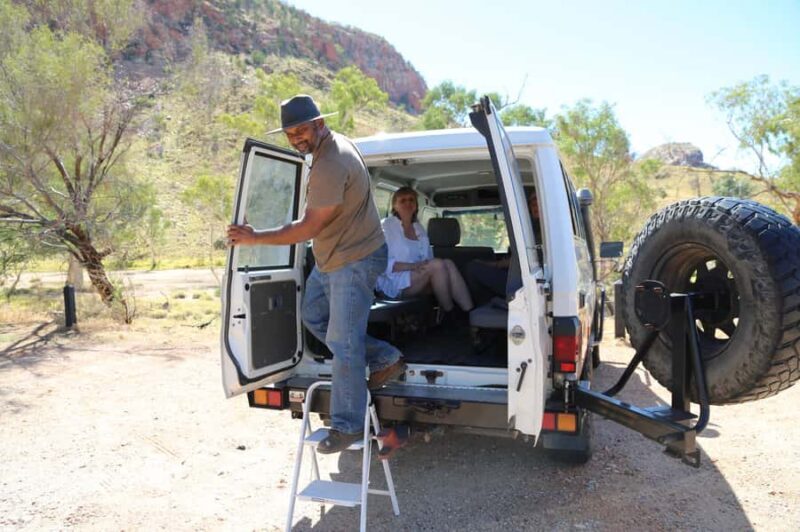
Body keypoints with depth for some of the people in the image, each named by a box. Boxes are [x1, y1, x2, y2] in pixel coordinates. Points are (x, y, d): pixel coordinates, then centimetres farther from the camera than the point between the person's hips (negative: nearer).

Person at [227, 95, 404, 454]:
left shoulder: (330, 166, -27)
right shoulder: (335, 144, 6)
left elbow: (309, 228, -26)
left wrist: (255, 238, -19)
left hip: (354, 260, -11)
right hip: (331, 257, 11)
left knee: (342, 342, -7)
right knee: (314, 316, 19)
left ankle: (347, 426, 6)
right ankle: (384, 360, 24)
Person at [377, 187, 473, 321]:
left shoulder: (419, 227, 16)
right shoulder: (386, 225, -4)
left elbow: (428, 259, 15)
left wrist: (424, 265, -10)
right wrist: (412, 266, -26)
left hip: (421, 280, 6)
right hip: (393, 282, -6)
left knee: (448, 263, -21)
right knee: (437, 264, -27)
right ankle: (450, 316, -18)